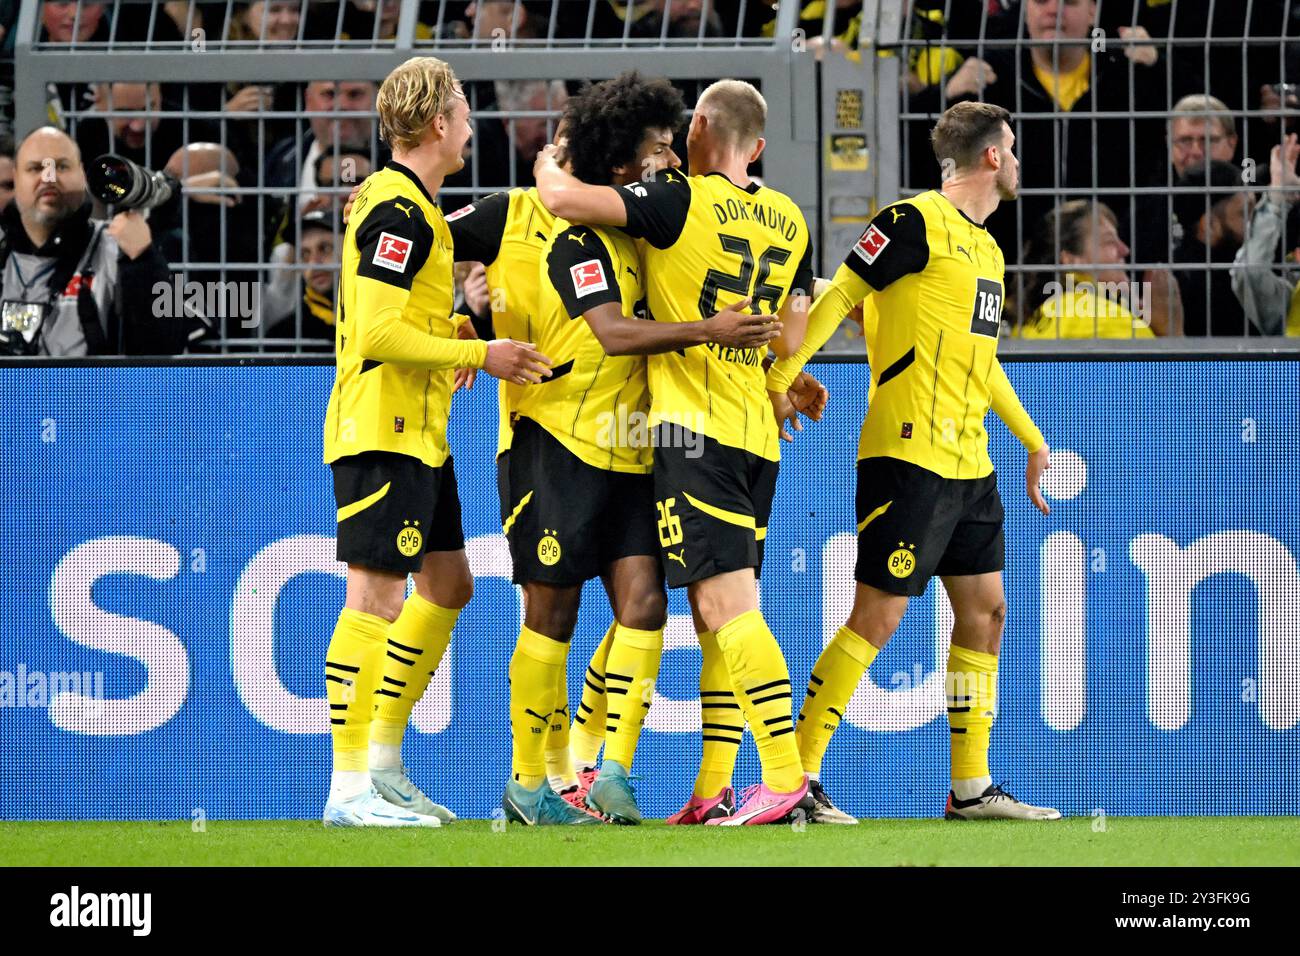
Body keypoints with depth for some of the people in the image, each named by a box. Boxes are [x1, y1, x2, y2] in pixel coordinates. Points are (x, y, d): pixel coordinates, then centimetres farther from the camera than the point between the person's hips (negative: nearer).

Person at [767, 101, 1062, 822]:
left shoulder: (987, 248, 18)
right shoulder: (916, 223, -9)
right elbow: (836, 298, -12)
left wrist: (1033, 440, 31)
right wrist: (781, 376, -20)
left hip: (969, 464, 9)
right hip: (909, 456, -9)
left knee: (985, 609, 9)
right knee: (878, 614, -10)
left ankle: (971, 789, 15)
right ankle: (798, 775, -6)